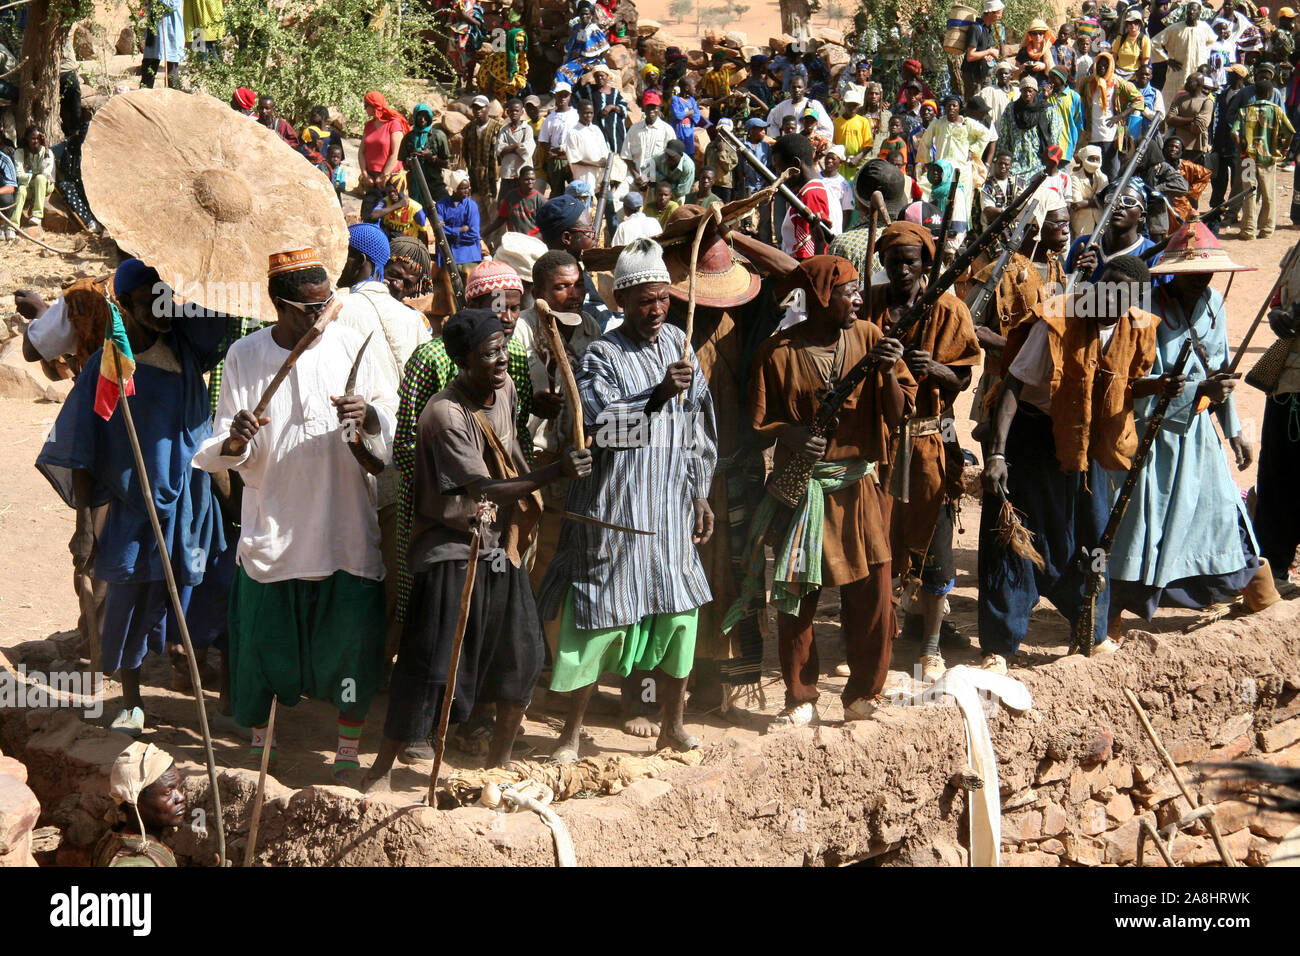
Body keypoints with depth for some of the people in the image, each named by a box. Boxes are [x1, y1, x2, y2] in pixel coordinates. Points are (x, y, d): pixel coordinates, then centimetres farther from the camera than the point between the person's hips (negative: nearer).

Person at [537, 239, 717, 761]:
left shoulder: (678, 343, 10)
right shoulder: (601, 356, -5)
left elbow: (698, 426, 14)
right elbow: (599, 424, -21)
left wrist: (700, 494, 11)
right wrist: (657, 396, -28)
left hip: (671, 506, 5)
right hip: (615, 507, -5)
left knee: (678, 611, 8)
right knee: (603, 615, -2)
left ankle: (672, 723, 24)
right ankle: (573, 731, 10)